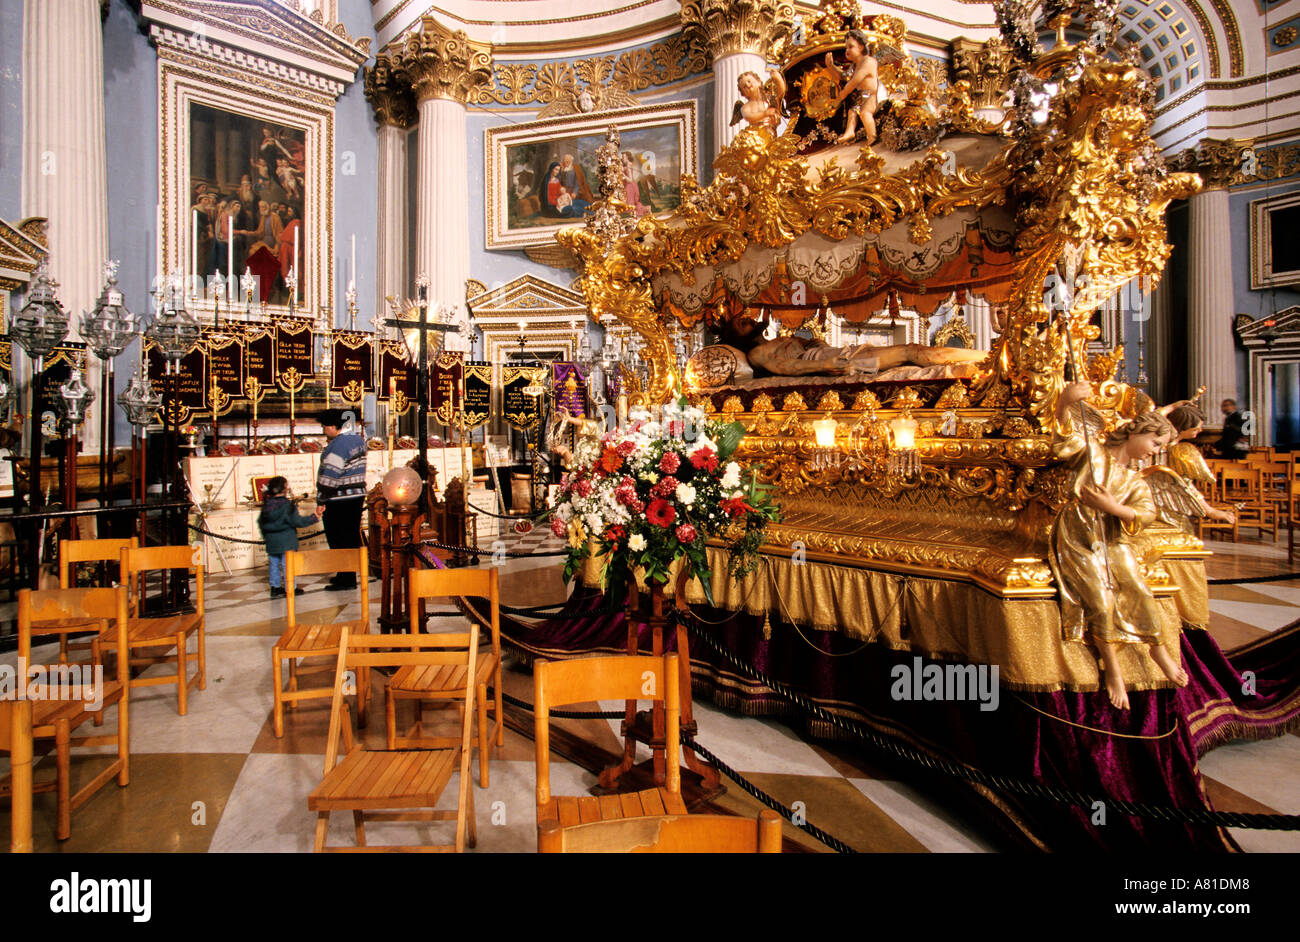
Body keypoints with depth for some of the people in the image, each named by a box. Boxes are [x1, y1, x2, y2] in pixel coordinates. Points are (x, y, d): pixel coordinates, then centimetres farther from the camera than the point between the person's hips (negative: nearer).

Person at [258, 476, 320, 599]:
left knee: (274, 564, 14)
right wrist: (315, 517, -12)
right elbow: (297, 521, -17)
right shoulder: (287, 505, -16)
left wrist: (266, 536, 24)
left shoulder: (266, 504, 2)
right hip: (286, 540, -5)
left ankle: (275, 588, 19)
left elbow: (260, 522, 11)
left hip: (271, 541, 5)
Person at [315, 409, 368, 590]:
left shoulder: (337, 445, -18)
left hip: (339, 500, -9)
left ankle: (346, 579, 3)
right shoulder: (358, 439, 10)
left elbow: (330, 476, -20)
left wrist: (322, 501, -16)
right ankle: (349, 575, 25)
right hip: (358, 495, 9)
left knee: (339, 540, -1)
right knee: (352, 537, 15)